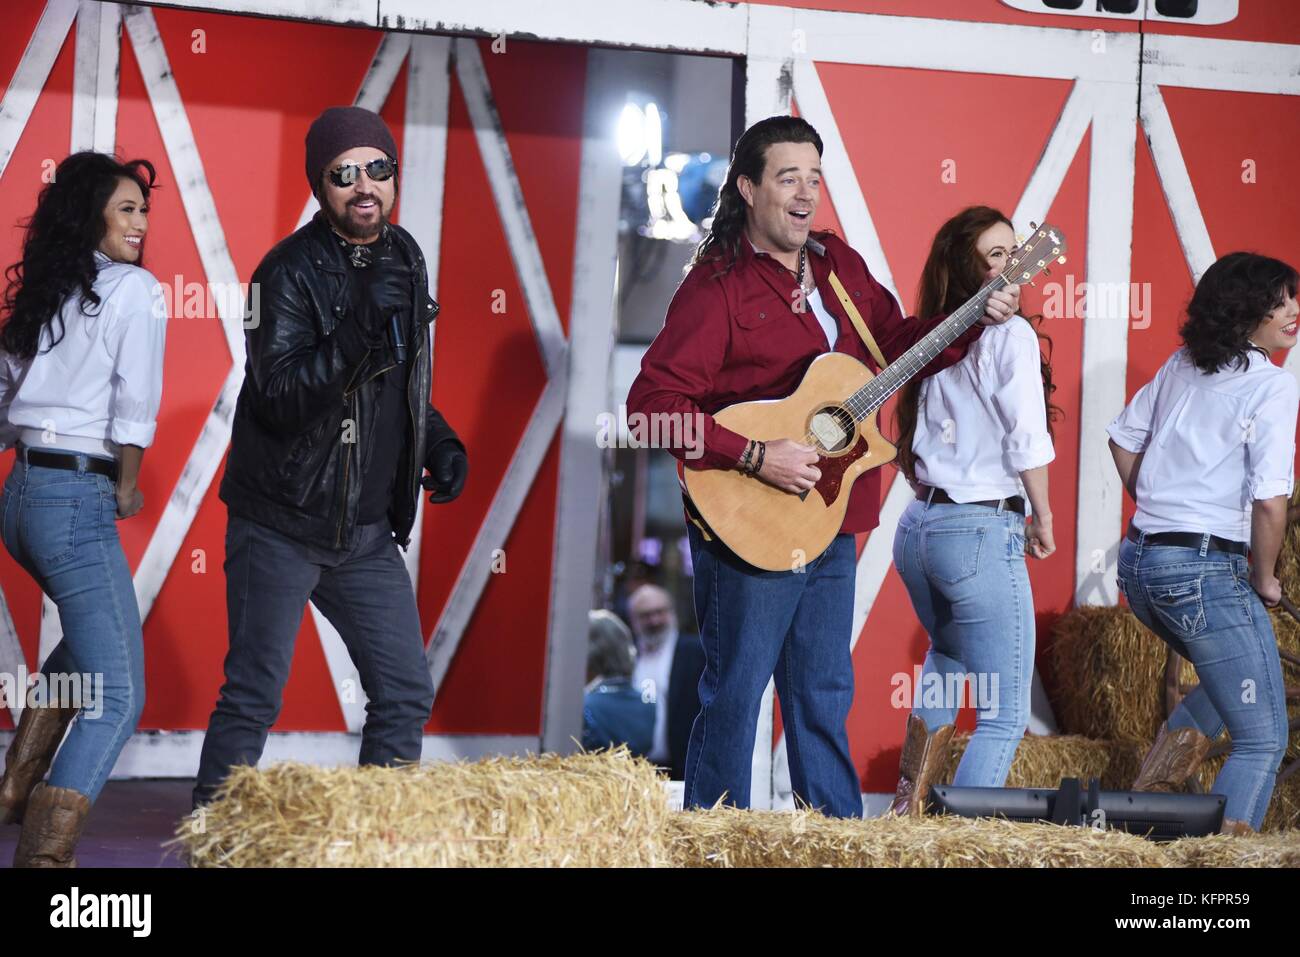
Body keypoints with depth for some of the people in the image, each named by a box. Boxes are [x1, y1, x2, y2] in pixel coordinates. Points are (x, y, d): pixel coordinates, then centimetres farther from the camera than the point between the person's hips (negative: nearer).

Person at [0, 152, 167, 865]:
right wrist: (127, 490, 1)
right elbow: (134, 407, -13)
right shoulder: (135, 289, -8)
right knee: (117, 694, -7)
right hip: (77, 502, -9)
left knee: (89, 632, 32)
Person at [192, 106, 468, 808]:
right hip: (282, 526, -7)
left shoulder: (404, 257, 9)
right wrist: (357, 327, -34)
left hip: (368, 532, 7)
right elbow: (279, 398, -24)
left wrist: (438, 441, 8)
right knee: (253, 698, -6)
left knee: (406, 696, 7)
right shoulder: (291, 271, -13)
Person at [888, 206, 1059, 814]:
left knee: (948, 654, 36)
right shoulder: (1009, 334, -10)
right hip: (981, 534, -8)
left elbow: (913, 445, 11)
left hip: (916, 528, 8)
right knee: (1004, 716, -2)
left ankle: (910, 796, 33)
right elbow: (1026, 440, -13)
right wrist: (1042, 517, 0)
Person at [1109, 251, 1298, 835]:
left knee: (1229, 676, 32)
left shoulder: (1181, 366, 10)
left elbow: (1123, 439, 21)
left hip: (1138, 562, 8)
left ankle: (1147, 796, 22)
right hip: (1205, 572, -8)